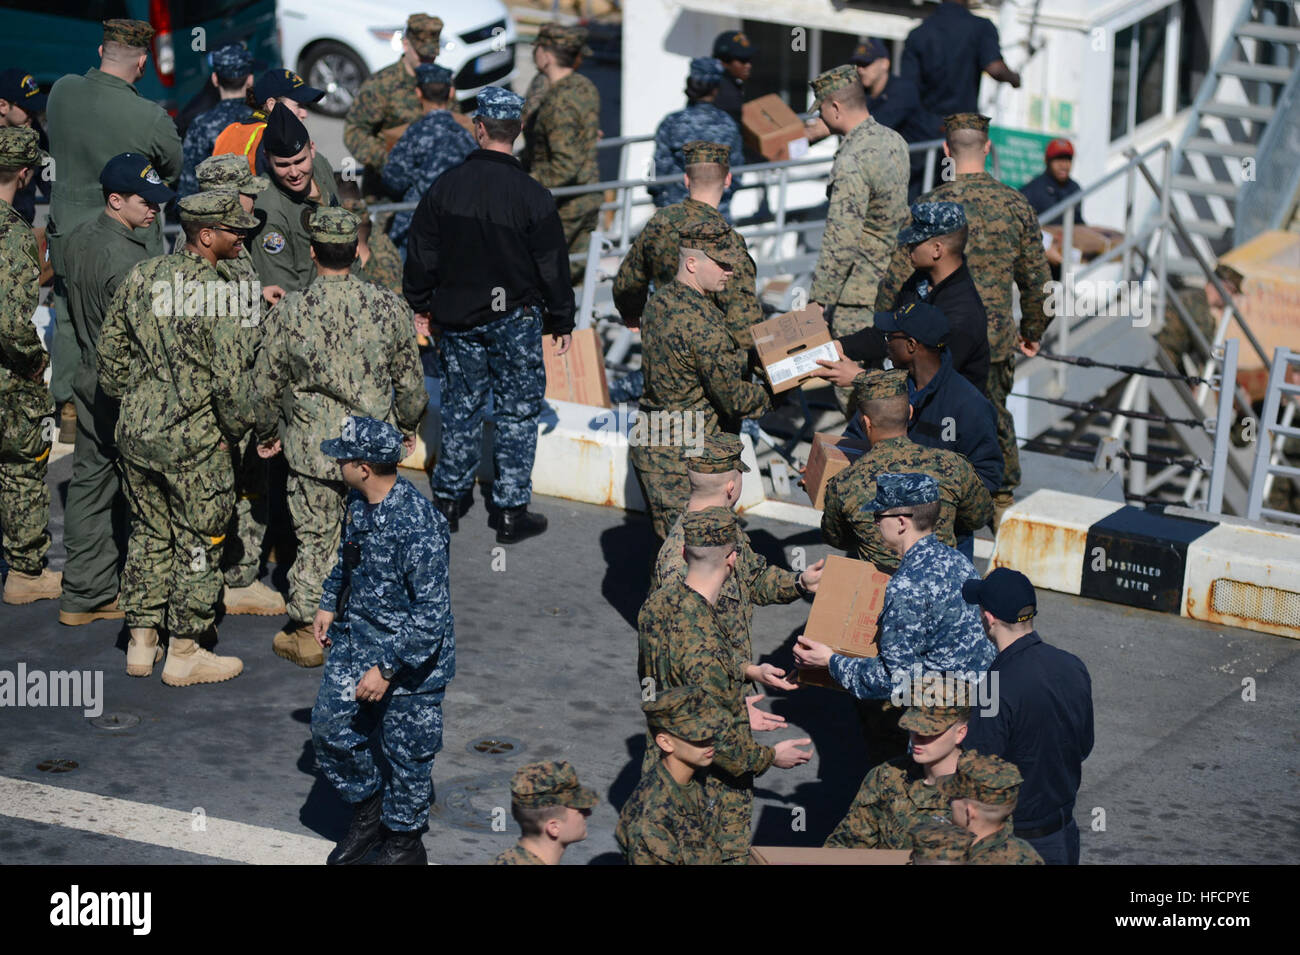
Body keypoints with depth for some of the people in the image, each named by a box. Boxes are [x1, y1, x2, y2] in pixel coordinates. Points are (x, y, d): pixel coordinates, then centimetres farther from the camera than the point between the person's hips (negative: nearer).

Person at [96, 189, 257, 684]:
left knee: (148, 534, 19)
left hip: (135, 433, 7)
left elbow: (110, 360, 8)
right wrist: (233, 429, -1)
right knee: (198, 545, 7)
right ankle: (184, 655, 14)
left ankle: (140, 644, 26)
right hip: (193, 441, -7)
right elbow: (230, 379, -18)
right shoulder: (215, 294, -19)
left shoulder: (139, 277, 2)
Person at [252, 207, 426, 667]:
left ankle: (305, 634, 16)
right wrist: (409, 426, 21)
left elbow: (266, 384, -1)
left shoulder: (288, 313, -11)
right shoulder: (389, 308, -7)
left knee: (315, 539, 9)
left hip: (312, 450, -1)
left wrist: (266, 432, 17)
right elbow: (411, 380, 3)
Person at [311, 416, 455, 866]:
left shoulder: (417, 525, -30)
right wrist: (329, 604, 17)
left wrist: (387, 668, -26)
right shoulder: (359, 501, -3)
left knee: (406, 751, 7)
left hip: (411, 652, -8)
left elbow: (432, 613, -28)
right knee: (330, 729, 11)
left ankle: (403, 841, 28)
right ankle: (368, 808, 34)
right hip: (356, 638, 8)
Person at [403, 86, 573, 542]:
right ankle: (511, 512, 7)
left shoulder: (444, 187, -4)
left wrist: (421, 306, 19)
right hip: (515, 319, -3)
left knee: (461, 406, 16)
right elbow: (552, 265, -8)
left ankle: (448, 500, 22)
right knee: (517, 412, 5)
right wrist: (561, 321, 4)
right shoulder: (532, 196, -14)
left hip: (457, 317, 3)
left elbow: (420, 253, 5)